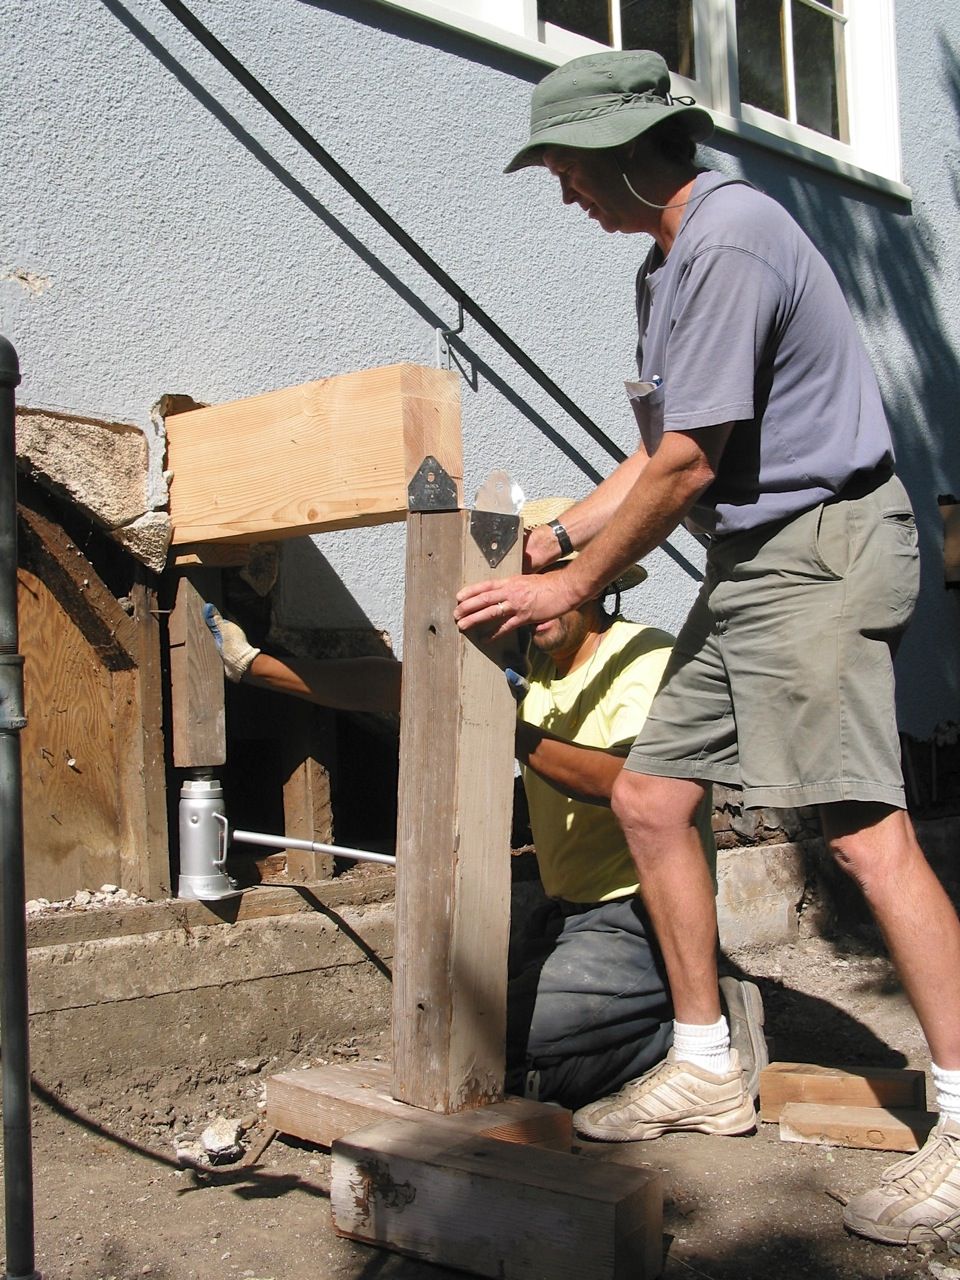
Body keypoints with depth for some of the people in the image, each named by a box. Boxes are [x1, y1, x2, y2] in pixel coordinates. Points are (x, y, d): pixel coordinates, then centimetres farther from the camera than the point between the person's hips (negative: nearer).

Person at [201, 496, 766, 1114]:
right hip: (567, 916, 8)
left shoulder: (644, 656, -10)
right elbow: (393, 683, 11)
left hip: (641, 920, -8)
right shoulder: (527, 668, 10)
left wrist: (517, 735, -31)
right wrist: (252, 663, 11)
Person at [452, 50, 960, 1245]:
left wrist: (573, 585, -7)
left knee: (864, 829, -15)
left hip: (819, 548, -10)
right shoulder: (669, 262, 18)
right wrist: (548, 539, 16)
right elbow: (659, 452, 21)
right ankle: (703, 1062, 20)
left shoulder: (731, 240, -14)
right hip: (749, 562, 10)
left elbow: (687, 465, -16)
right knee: (649, 797, 8)